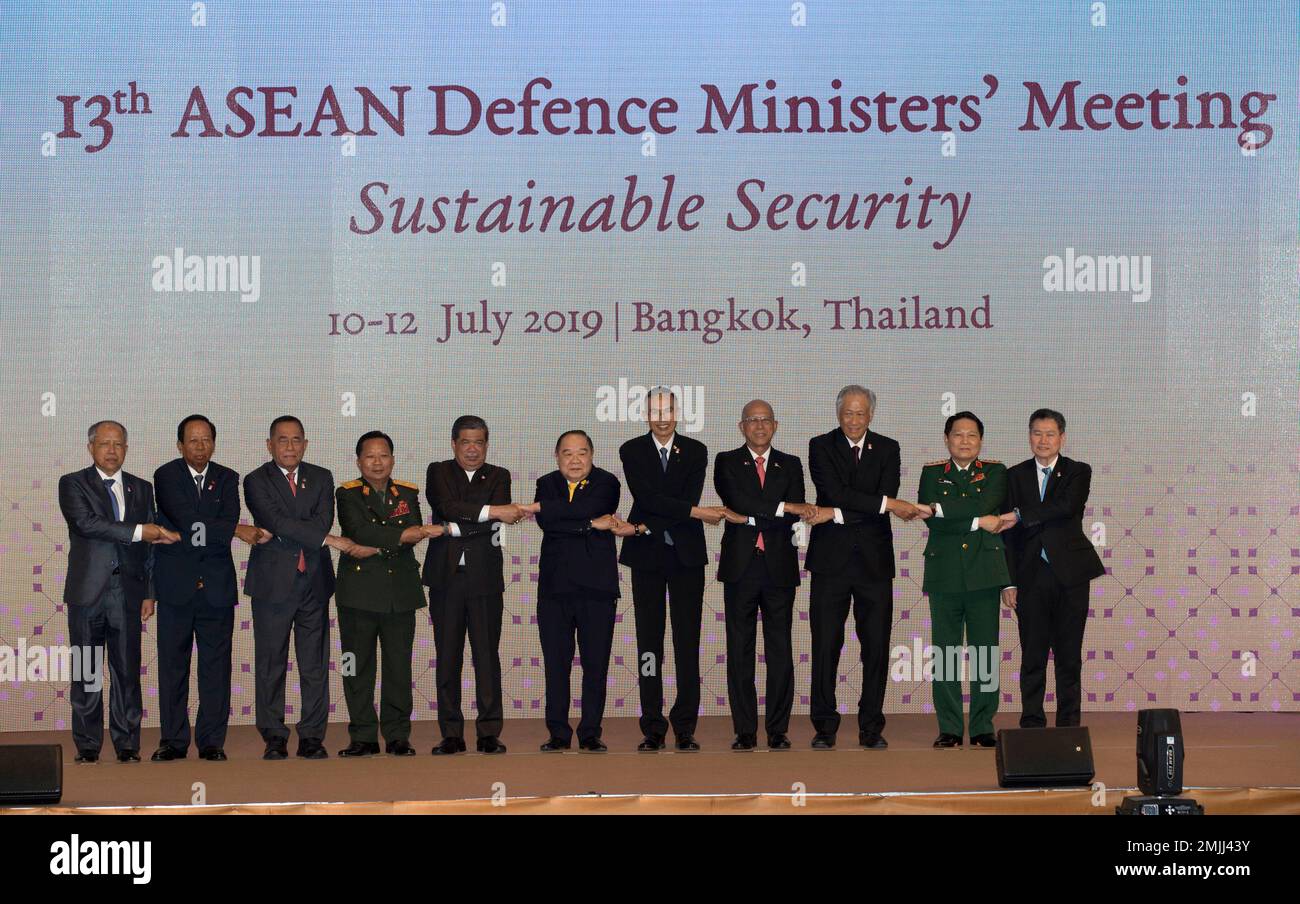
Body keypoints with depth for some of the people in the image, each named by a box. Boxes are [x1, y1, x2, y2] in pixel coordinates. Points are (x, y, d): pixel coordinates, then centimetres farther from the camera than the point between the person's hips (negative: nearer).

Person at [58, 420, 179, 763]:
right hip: (87, 592, -2)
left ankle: (127, 745, 7)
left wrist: (150, 593, 6)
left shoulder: (142, 488, 14)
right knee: (86, 673, 1)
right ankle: (88, 747, 7)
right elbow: (87, 523, -15)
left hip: (127, 593, 2)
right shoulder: (73, 484, 3)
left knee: (127, 671, 2)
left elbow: (153, 544, 13)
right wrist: (138, 531, -18)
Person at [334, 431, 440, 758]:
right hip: (358, 591, -2)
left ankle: (398, 736, 10)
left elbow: (412, 537, -4)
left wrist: (375, 548, -16)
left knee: (399, 666, 4)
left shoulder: (408, 493, 10)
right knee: (357, 667, 1)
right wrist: (411, 534, -16)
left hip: (400, 592, 2)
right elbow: (360, 531, -16)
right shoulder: (348, 494, 1)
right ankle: (363, 737, 8)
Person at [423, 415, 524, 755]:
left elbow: (494, 523, -5)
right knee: (447, 656, 2)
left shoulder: (498, 476, 11)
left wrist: (455, 528, -13)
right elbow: (446, 507, -12)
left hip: (485, 577, 0)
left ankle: (489, 733, 3)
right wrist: (493, 511, -17)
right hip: (446, 576, 0)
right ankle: (451, 734, 6)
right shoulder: (438, 472, 9)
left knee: (488, 656, -1)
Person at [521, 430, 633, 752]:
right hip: (554, 588, 2)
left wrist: (539, 507, -14)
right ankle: (558, 734, 9)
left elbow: (587, 508, -19)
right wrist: (595, 525, -15)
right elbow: (546, 524, -9)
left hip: (596, 586, -2)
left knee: (596, 664, 0)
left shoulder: (606, 483, 3)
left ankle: (590, 733, 7)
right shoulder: (547, 484, 10)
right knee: (556, 663, 2)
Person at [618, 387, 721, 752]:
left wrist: (650, 526, -13)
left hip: (686, 554, 0)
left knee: (687, 643, -1)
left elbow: (689, 497, -5)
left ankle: (685, 729, 3)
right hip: (647, 557, 0)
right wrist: (695, 513, -17)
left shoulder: (695, 451, 7)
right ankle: (653, 730, 4)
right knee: (649, 642, 1)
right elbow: (646, 497, -11)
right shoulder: (631, 451, 4)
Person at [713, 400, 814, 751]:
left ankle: (778, 731, 6)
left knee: (780, 652, 1)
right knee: (740, 652, 1)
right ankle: (745, 732, 6)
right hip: (740, 567, -1)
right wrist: (784, 506, -14)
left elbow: (794, 517, -2)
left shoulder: (790, 465, 11)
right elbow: (737, 501, -12)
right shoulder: (726, 462, 6)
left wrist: (747, 517, -11)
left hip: (779, 567, 1)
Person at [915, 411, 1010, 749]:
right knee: (945, 653, 0)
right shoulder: (932, 473, 11)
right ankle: (949, 729, 5)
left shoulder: (995, 472, 9)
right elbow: (929, 517, -6)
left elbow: (986, 505, -12)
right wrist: (976, 521, -13)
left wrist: (939, 510, -15)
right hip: (944, 574, 0)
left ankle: (983, 728, 7)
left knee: (985, 652, 1)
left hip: (983, 572, 0)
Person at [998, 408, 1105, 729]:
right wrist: (1008, 582, -2)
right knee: (1032, 657, 2)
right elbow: (1008, 532, 5)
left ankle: (1068, 726, 8)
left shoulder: (1078, 472, 4)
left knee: (1069, 656, 2)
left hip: (1069, 574, -1)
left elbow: (1067, 507, -17)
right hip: (1031, 577, 1)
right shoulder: (1015, 476, 9)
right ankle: (1031, 725, 6)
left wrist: (1021, 516, -17)